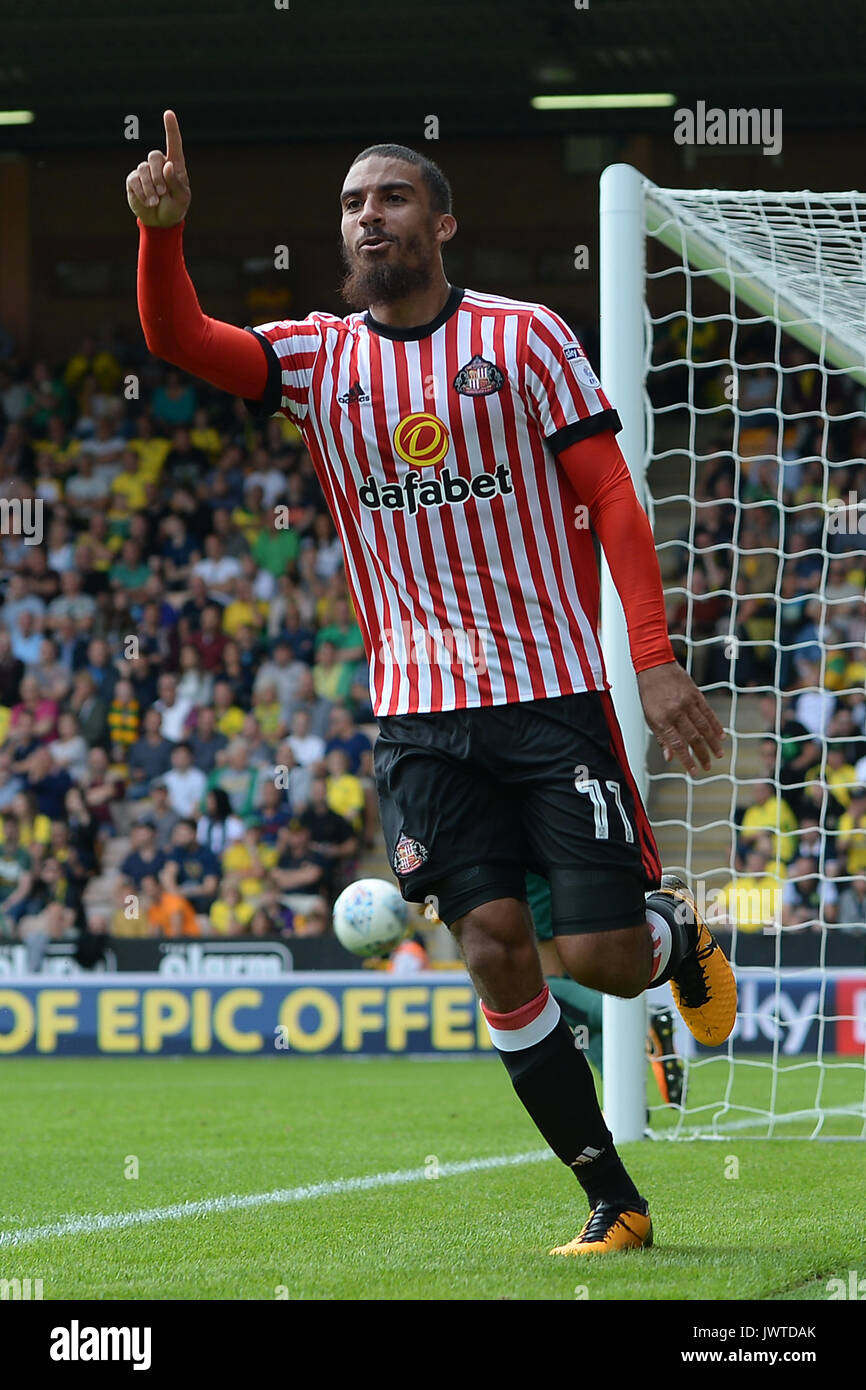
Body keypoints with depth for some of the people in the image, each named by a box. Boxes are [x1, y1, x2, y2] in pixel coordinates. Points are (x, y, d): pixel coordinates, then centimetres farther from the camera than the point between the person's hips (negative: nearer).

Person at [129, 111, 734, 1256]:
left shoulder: (524, 336, 1)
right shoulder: (318, 357, 7)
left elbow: (609, 497, -2)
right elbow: (179, 339, -8)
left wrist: (656, 657, -11)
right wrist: (163, 229, -28)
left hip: (553, 689, -2)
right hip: (422, 709, 2)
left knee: (601, 957, -8)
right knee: (496, 949, -7)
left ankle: (682, 934, 30)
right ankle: (615, 1203, 4)